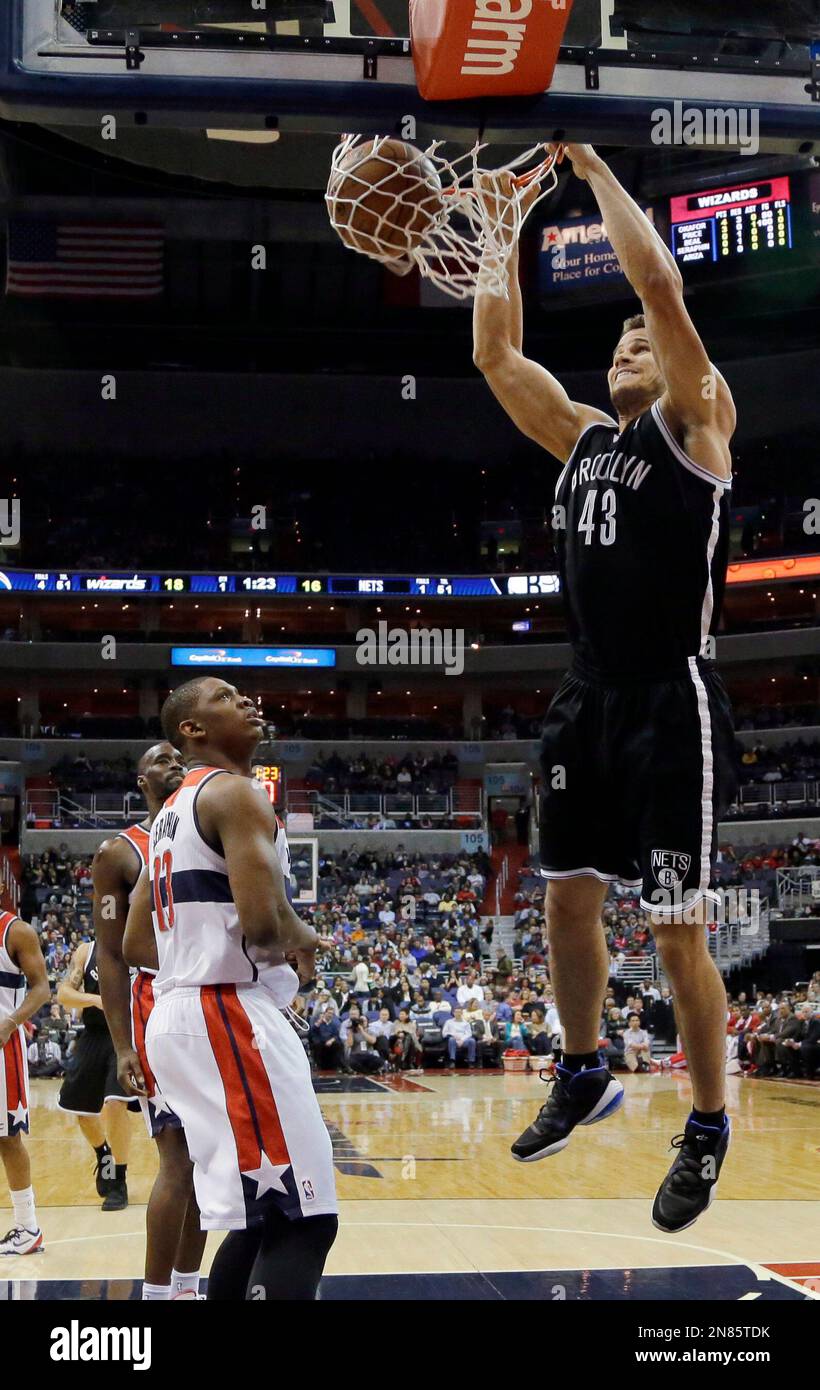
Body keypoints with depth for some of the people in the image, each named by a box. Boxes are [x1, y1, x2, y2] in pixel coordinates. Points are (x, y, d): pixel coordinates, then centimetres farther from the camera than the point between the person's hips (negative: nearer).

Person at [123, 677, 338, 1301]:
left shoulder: (175, 810, 20)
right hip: (229, 1016, -10)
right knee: (301, 1218, -12)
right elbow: (262, 922, -24)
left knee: (262, 1214, 17)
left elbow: (136, 945, 23)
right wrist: (302, 940, -2)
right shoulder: (236, 792, -10)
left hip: (181, 1012, 10)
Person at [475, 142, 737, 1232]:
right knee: (569, 901, 15)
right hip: (588, 700, 7)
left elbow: (662, 288, -15)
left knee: (678, 931, -3)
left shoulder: (696, 425, -3)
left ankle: (708, 1131, 12)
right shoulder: (582, 436, 14)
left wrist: (595, 169, -7)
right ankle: (585, 1077, 35)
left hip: (673, 708, -7)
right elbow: (495, 353, 13)